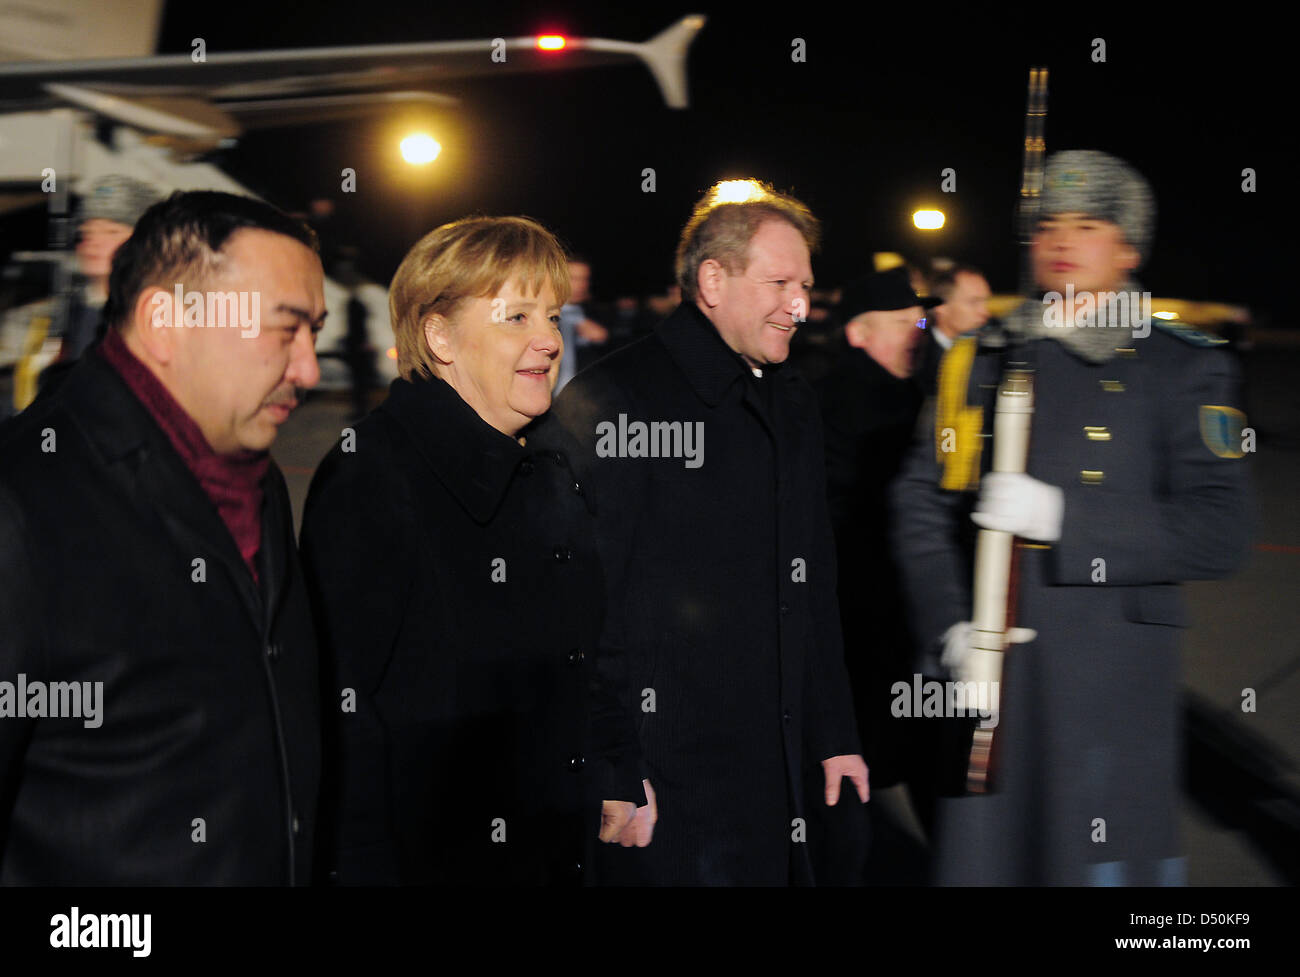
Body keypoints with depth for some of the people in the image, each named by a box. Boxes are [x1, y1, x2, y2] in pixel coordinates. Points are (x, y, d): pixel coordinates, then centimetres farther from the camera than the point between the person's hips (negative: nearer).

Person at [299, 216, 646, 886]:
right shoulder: (369, 476, -16)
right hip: (429, 856, -7)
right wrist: (366, 866, -21)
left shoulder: (551, 474, 10)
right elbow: (346, 696, -19)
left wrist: (619, 781, 13)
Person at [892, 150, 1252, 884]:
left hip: (1116, 686, -2)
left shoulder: (1185, 368, 2)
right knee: (982, 856, 6)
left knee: (1107, 862, 2)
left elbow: (1219, 533, -7)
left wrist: (1064, 519, -18)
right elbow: (923, 500, 5)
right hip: (993, 676, 2)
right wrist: (951, 627, -11)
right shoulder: (985, 363, 11)